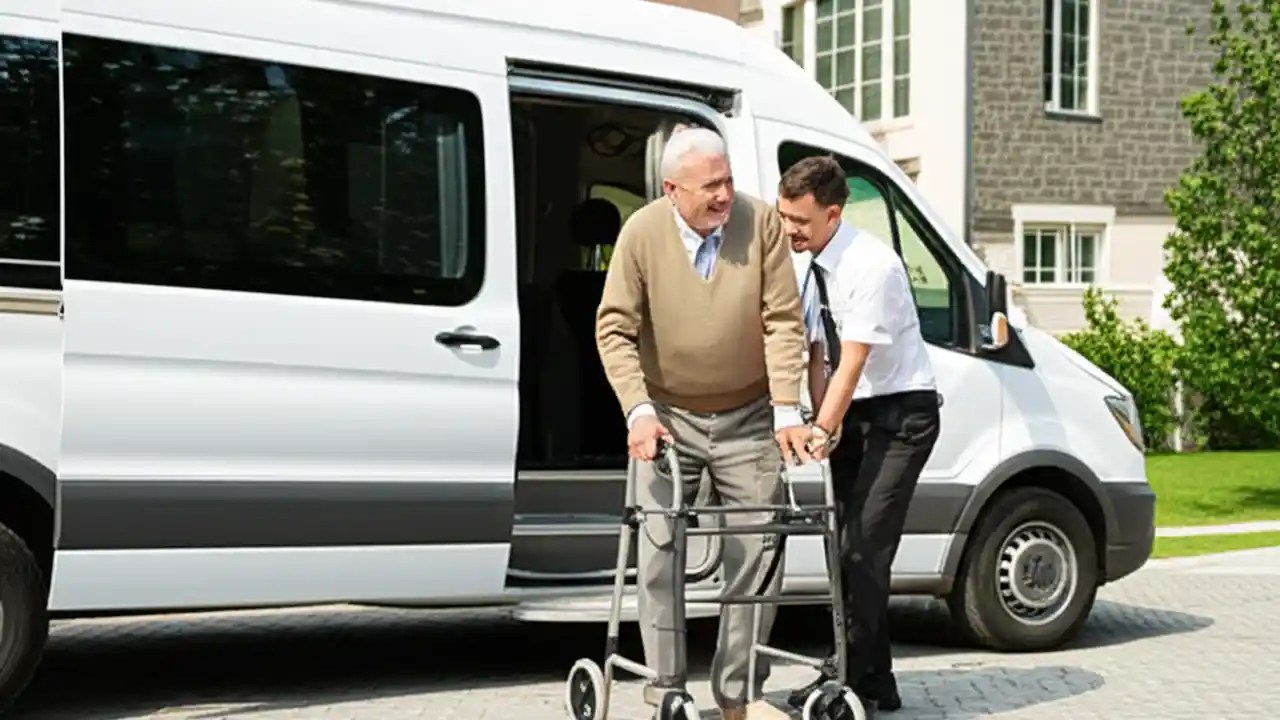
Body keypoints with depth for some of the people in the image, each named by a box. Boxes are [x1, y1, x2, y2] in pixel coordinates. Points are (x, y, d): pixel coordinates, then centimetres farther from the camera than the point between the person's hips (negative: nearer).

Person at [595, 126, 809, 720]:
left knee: (759, 550, 2)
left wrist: (787, 410, -17)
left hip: (748, 418, 1)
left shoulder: (761, 223, -12)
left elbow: (783, 322, -11)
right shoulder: (641, 234, -13)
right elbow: (615, 328, -12)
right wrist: (639, 411, -22)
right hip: (669, 415, 0)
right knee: (660, 549, 0)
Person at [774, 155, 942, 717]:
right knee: (844, 545, 9)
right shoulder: (804, 264, 2)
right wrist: (821, 423, -8)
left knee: (863, 549, -13)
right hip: (851, 415, 8)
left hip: (900, 414, -8)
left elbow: (852, 362, -24)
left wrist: (822, 430, -26)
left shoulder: (870, 265, -22)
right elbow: (816, 354, 4)